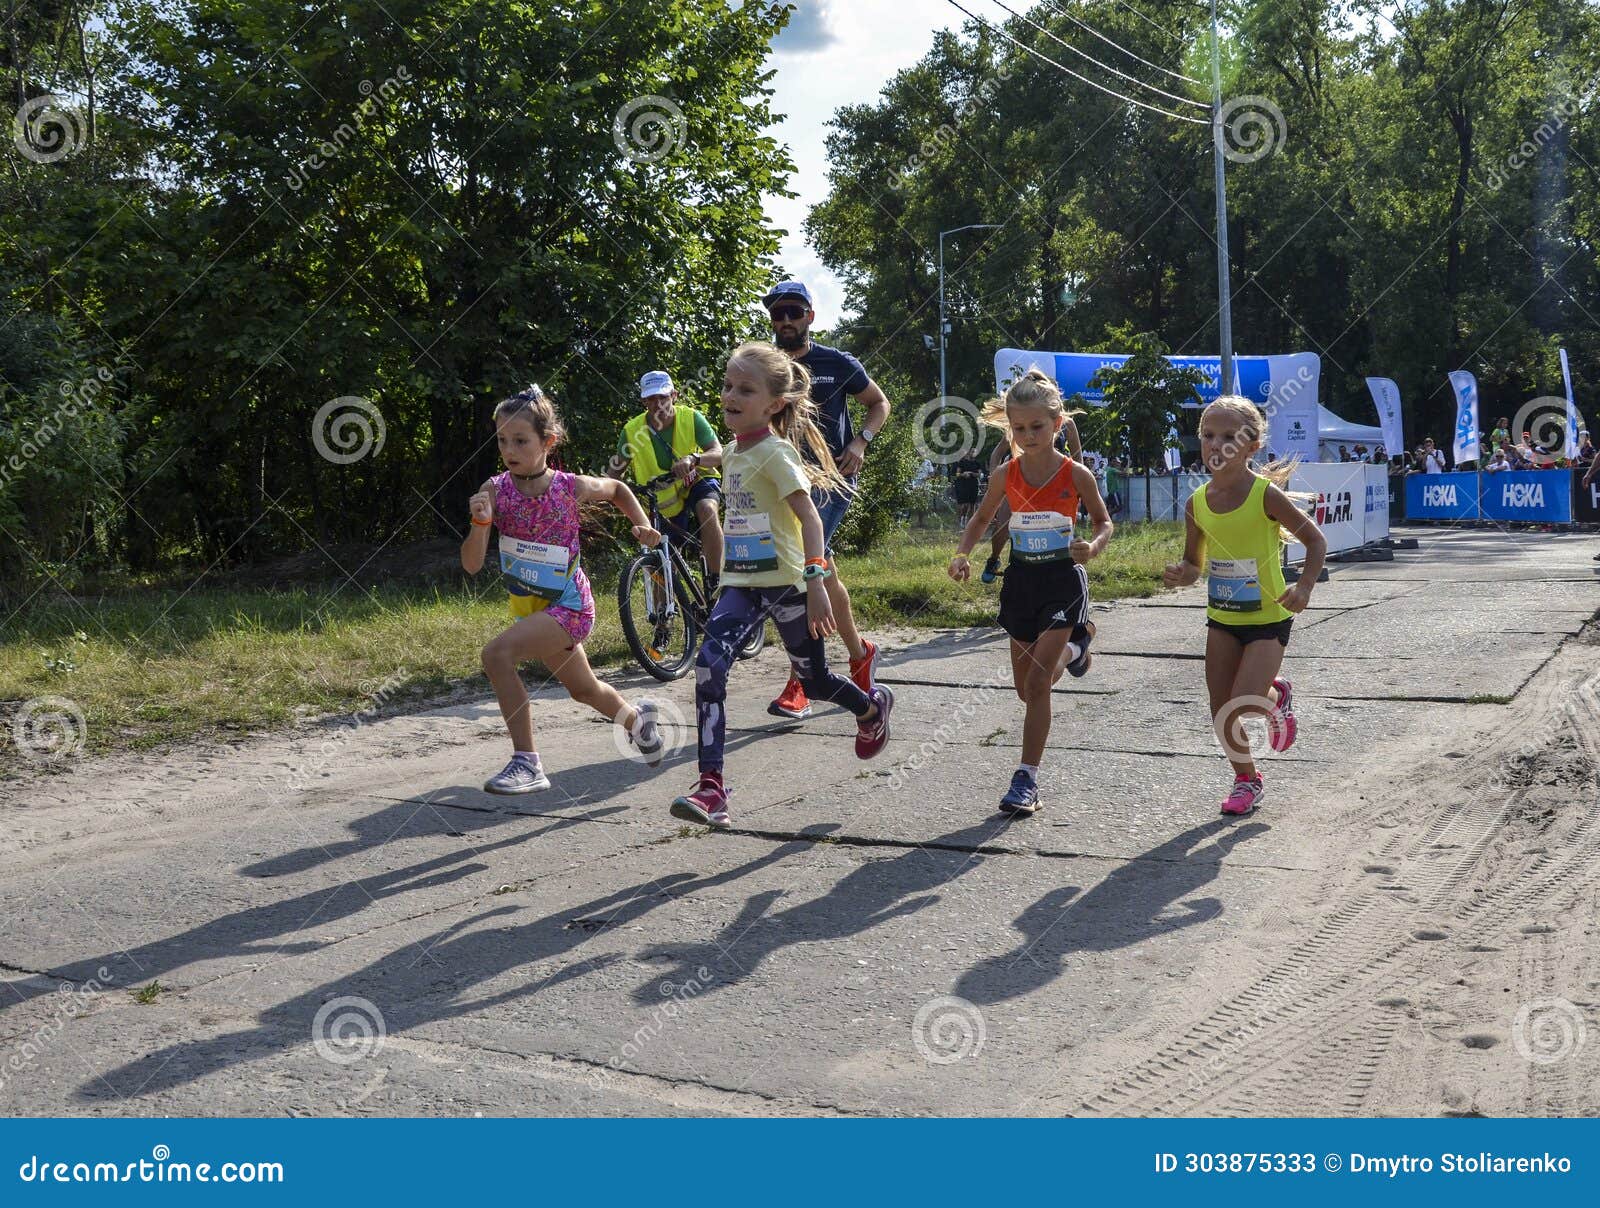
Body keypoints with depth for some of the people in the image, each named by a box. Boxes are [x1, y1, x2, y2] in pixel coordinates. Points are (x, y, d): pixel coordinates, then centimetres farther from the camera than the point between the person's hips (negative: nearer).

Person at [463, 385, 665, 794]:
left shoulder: (571, 487, -14)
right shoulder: (495, 490, -10)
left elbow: (617, 488, 10)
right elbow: (471, 565, -16)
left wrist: (643, 524, -3)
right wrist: (480, 523, -33)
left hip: (568, 605, -5)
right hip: (528, 606, 5)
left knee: (497, 654, -28)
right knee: (584, 689, 25)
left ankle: (527, 763, -21)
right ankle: (636, 716, 57)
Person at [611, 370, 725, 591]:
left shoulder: (691, 418, -18)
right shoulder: (632, 430, -14)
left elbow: (719, 454, -28)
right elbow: (617, 469, -4)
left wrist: (693, 459, -49)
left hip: (699, 481, -2)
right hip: (666, 501, 2)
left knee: (707, 509, -37)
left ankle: (715, 583, -32)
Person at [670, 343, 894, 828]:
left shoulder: (776, 452, -14)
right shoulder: (733, 451, 10)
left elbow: (810, 518, -22)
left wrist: (816, 582, -30)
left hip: (784, 582, -6)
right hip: (741, 583, 6)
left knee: (813, 679, 9)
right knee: (708, 667, -15)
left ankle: (872, 706, 44)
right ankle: (711, 786, -17)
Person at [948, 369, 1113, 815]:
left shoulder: (1076, 475, -10)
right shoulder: (1006, 476, -3)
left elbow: (1104, 521, 3)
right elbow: (982, 518, 13)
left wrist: (1092, 547, -18)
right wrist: (963, 554, -4)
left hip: (1063, 581, -4)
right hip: (1021, 579, 4)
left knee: (1037, 683, -13)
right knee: (1026, 686, 14)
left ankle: (1027, 779, -4)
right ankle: (1073, 646, 46)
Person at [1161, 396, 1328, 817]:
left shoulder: (1266, 494, -17)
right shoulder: (1197, 503, -3)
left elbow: (1316, 540, -10)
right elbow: (1193, 562, 8)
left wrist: (1303, 587, -25)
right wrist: (1181, 574, -15)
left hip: (1268, 619, -5)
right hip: (1222, 618, 5)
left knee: (1243, 708, -15)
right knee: (1221, 714, 6)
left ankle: (1277, 696, 21)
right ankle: (1246, 779, 32)